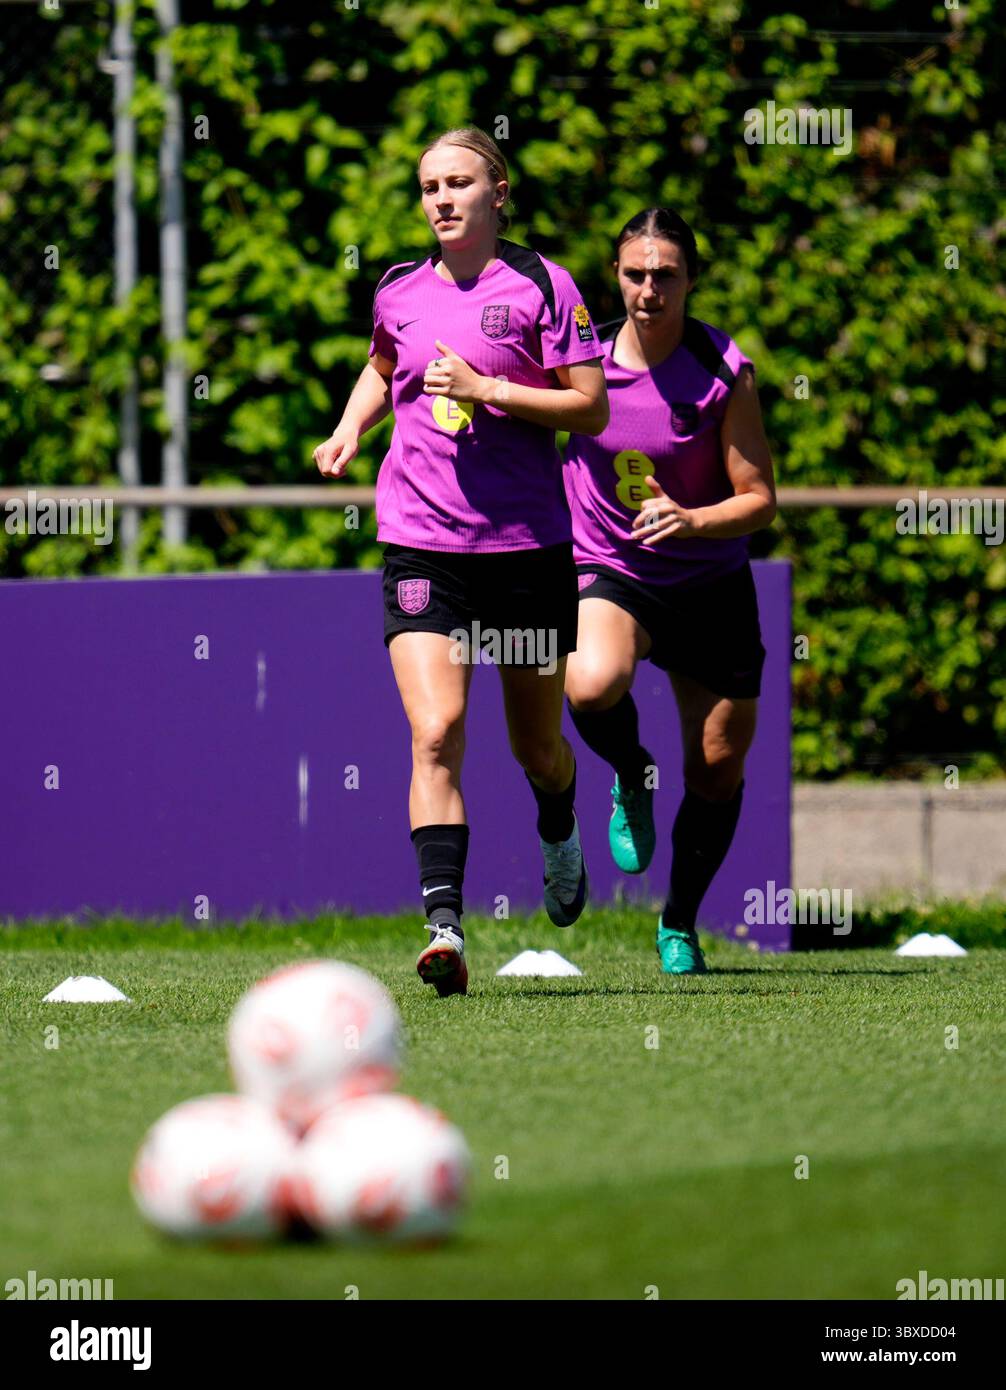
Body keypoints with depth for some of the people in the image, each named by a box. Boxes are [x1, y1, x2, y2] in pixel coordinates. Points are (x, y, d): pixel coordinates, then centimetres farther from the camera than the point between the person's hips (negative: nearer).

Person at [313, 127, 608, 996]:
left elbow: (591, 409, -8)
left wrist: (488, 389, -17)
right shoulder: (400, 291, 8)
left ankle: (561, 838, 48)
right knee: (435, 735, -16)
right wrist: (351, 428, 12)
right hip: (421, 547, 2)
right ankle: (445, 929, -22)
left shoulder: (541, 286, -4)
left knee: (537, 744, 13)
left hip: (526, 543, -2)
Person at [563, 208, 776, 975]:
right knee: (593, 685, -33)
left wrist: (691, 521, -27)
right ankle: (632, 780, 2)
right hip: (607, 573, 0)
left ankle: (680, 924, 29)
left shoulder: (726, 372, -11)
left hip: (710, 585, 0)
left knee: (719, 768, 5)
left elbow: (760, 501, -10)